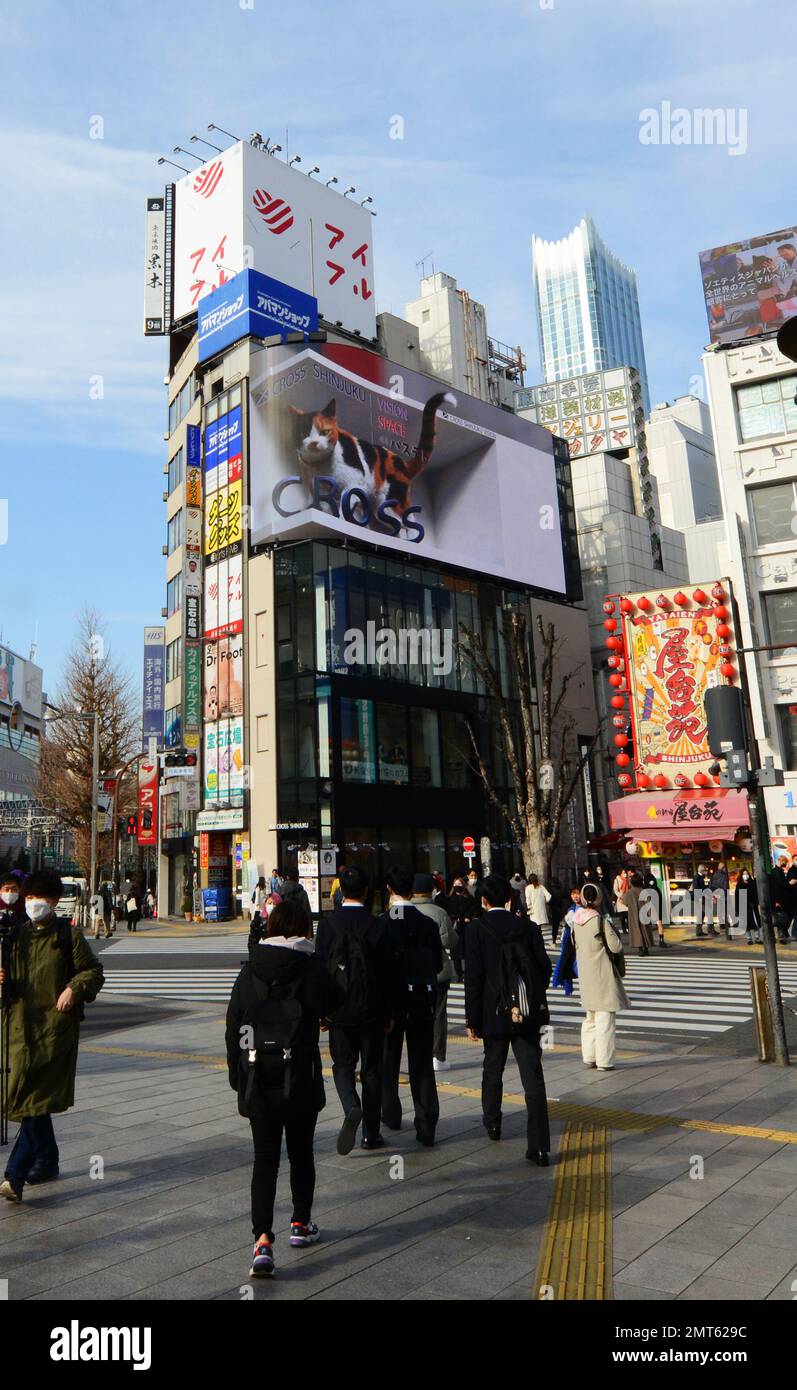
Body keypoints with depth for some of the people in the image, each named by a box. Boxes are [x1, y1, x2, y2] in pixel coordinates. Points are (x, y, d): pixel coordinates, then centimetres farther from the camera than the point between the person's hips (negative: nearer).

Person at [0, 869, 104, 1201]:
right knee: (29, 1098, 11)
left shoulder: (69, 936, -1)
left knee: (38, 1098, -10)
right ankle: (46, 1162, 27)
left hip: (56, 1027, -5)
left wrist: (74, 988, -15)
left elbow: (94, 971, 1)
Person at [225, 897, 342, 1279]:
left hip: (257, 1078, 2)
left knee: (265, 1157, 6)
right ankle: (301, 1224, 32)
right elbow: (330, 1004, -4)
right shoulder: (310, 967, -11)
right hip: (299, 1077, -2)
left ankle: (262, 1240, -6)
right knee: (300, 1152, 17)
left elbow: (233, 1026, 3)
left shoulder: (249, 971, 0)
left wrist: (237, 1075, 10)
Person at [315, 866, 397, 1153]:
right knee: (371, 1069, 12)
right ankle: (371, 1134, 17)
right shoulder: (377, 925, -9)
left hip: (338, 1010, 0)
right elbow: (389, 971, -6)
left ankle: (352, 1107, -12)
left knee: (343, 1064, 14)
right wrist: (390, 1012, 5)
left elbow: (319, 966, -4)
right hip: (372, 1010, 0)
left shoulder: (327, 923, -8)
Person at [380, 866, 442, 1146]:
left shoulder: (381, 923, -13)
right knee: (422, 1062, 8)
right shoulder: (428, 924, -6)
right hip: (422, 1001, 1)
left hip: (390, 999, -1)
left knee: (389, 1058, 19)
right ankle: (426, 1126, 5)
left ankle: (391, 1114, 32)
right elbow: (438, 964, 1)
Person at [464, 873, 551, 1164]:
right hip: (528, 1015, 1)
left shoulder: (477, 930, -9)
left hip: (494, 1014, -1)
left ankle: (492, 1123, 41)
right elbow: (545, 968, 1)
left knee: (492, 1070, 21)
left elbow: (473, 977, -11)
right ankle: (539, 1147, -4)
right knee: (533, 1078, 1)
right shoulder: (528, 927, -1)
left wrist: (472, 1019, -5)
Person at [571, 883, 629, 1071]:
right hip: (602, 974, -7)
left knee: (591, 1017, 18)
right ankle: (604, 1061, 4)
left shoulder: (577, 920, 1)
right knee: (605, 1017, 1)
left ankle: (589, 1057, 23)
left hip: (585, 974, 7)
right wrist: (615, 932, 3)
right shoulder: (601, 920, -17)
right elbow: (616, 947, -14)